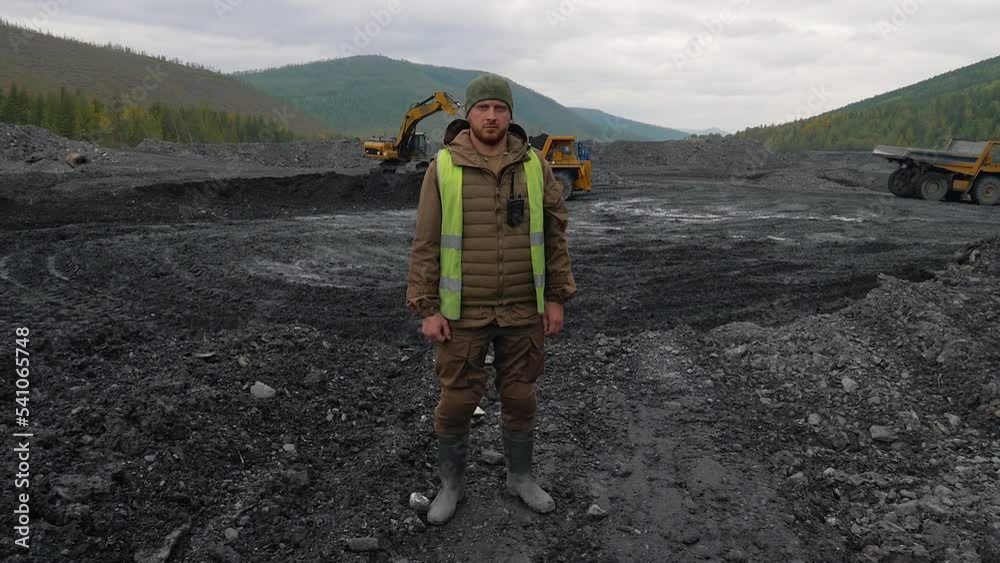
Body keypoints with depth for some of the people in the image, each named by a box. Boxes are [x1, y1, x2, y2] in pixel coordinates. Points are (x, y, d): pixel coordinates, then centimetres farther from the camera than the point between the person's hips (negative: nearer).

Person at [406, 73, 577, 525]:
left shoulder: (534, 166, 0)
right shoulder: (442, 167, -6)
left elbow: (554, 234, 3)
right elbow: (425, 243, -5)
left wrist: (556, 298, 0)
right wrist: (427, 309, -8)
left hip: (523, 308, 2)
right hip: (463, 310, -1)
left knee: (519, 397, 14)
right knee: (456, 400, 6)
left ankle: (520, 477, 34)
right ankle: (451, 483, 29)